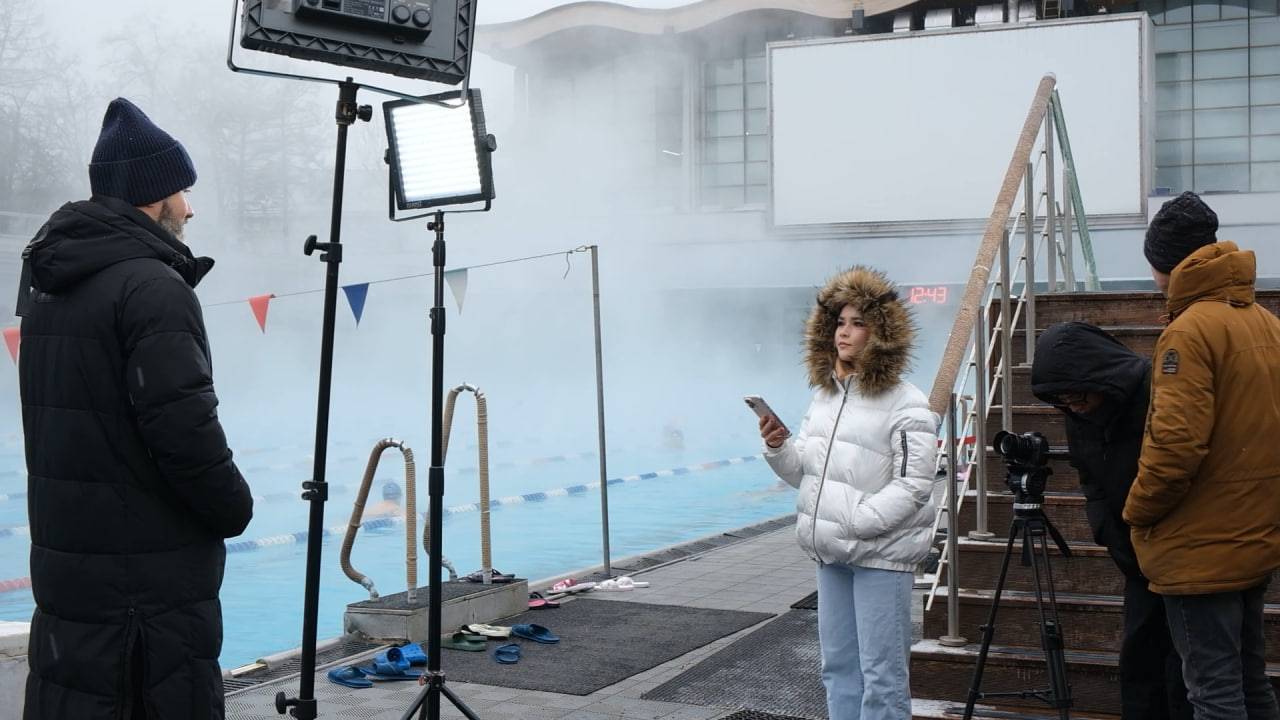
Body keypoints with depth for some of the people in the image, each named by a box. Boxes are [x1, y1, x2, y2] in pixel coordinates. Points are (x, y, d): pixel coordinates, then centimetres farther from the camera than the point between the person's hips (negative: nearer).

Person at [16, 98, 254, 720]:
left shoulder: (46, 288, 12)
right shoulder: (153, 288, -16)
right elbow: (183, 427, -22)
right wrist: (235, 508, -8)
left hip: (62, 560, 9)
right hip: (152, 574, -9)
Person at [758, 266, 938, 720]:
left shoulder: (906, 405, -11)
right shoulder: (824, 396, 12)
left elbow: (911, 486, -17)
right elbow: (805, 473, 15)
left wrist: (856, 522, -22)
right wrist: (778, 448, -5)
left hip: (881, 554, -7)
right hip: (831, 554, 8)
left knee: (881, 673, -2)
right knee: (838, 666, 16)